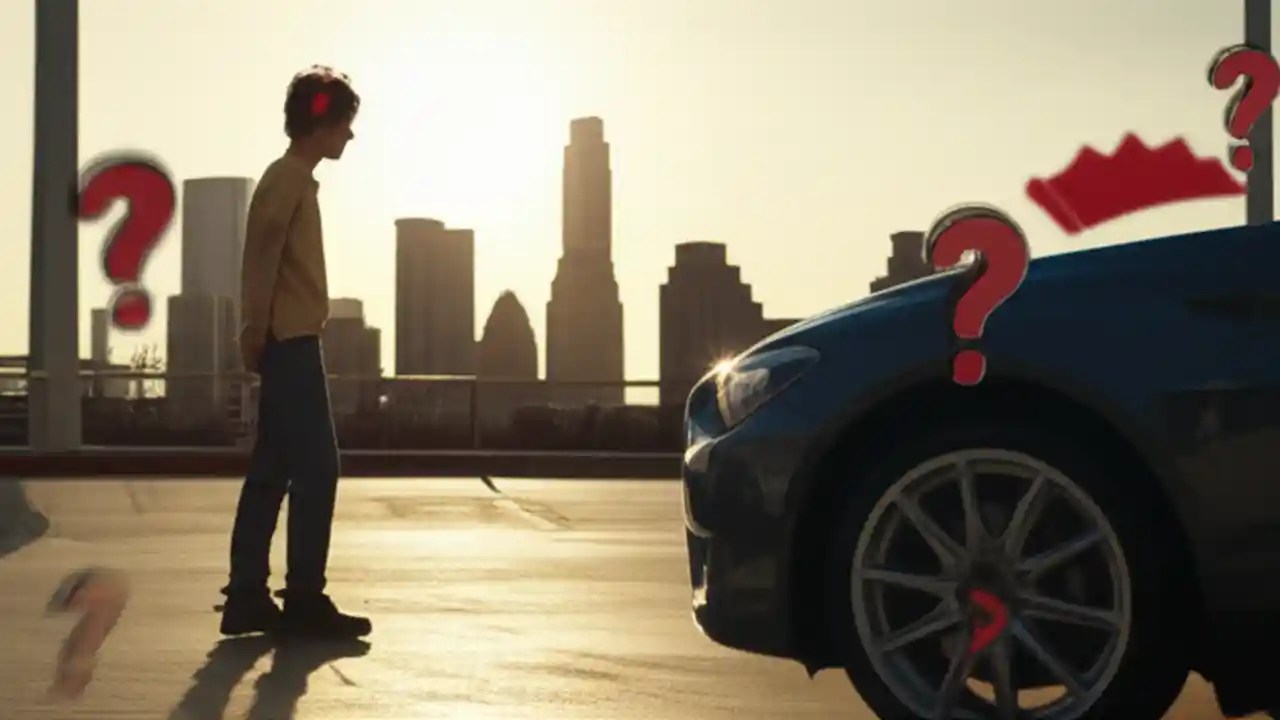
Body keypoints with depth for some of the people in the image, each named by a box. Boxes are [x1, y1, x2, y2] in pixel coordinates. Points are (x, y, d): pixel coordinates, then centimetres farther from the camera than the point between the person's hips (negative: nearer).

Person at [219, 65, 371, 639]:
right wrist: (256, 332, -20)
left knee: (272, 473, 7)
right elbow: (263, 255, -18)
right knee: (316, 468, -9)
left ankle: (248, 598, 8)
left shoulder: (293, 179, 20)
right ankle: (304, 601, -6)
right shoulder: (289, 179, -9)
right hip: (290, 341, -10)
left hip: (287, 342, 10)